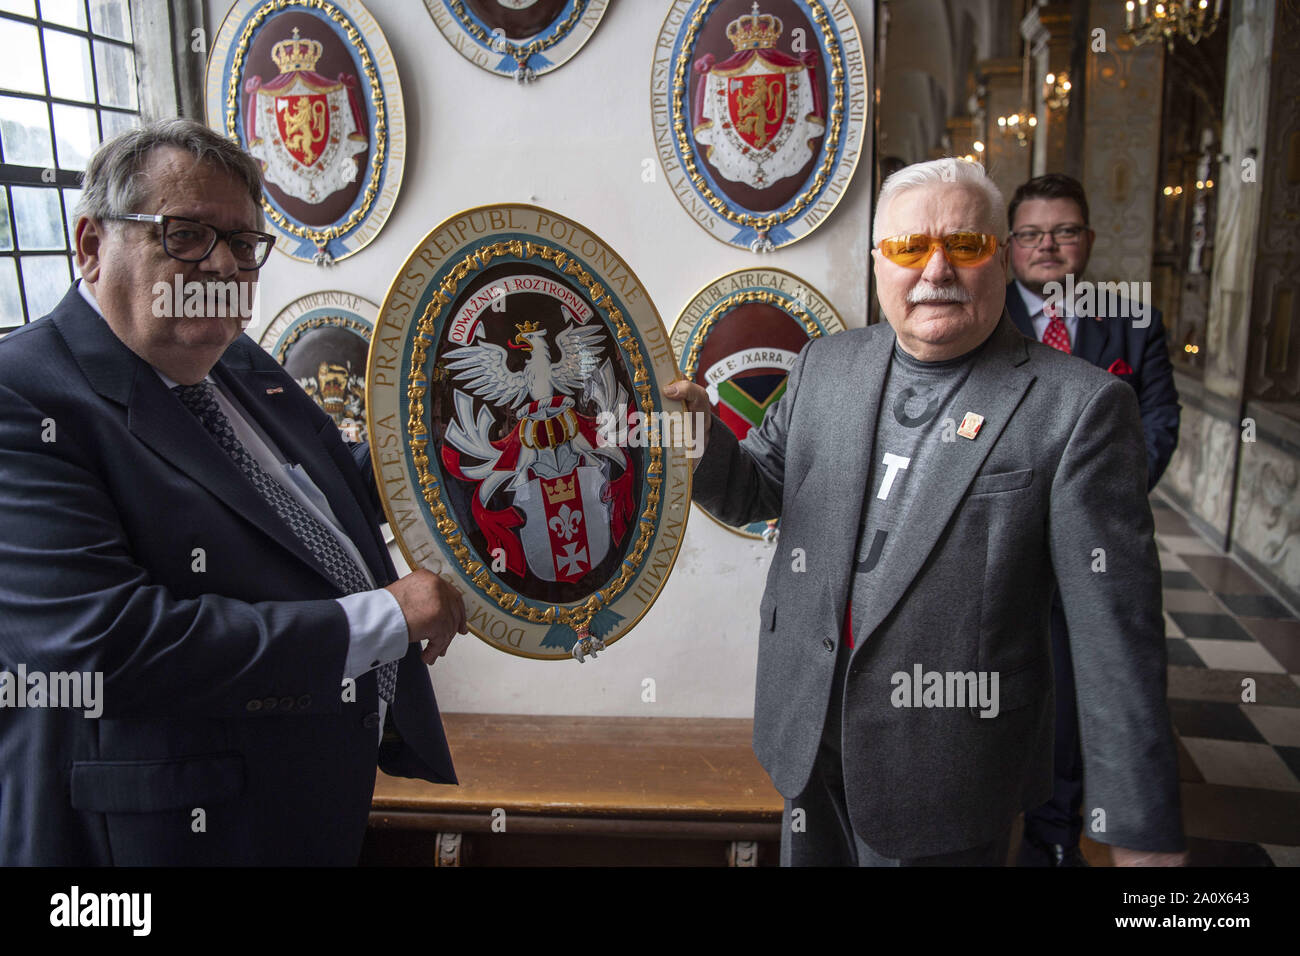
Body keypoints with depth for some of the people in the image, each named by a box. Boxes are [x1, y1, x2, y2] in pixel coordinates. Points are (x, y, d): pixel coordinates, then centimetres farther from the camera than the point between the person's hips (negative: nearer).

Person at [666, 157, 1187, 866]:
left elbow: (1114, 629, -14)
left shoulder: (1078, 406, -13)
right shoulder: (824, 365, 1)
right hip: (805, 738, 5)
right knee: (808, 858, 22)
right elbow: (756, 490, 7)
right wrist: (699, 436, -16)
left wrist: (1140, 827, -11)